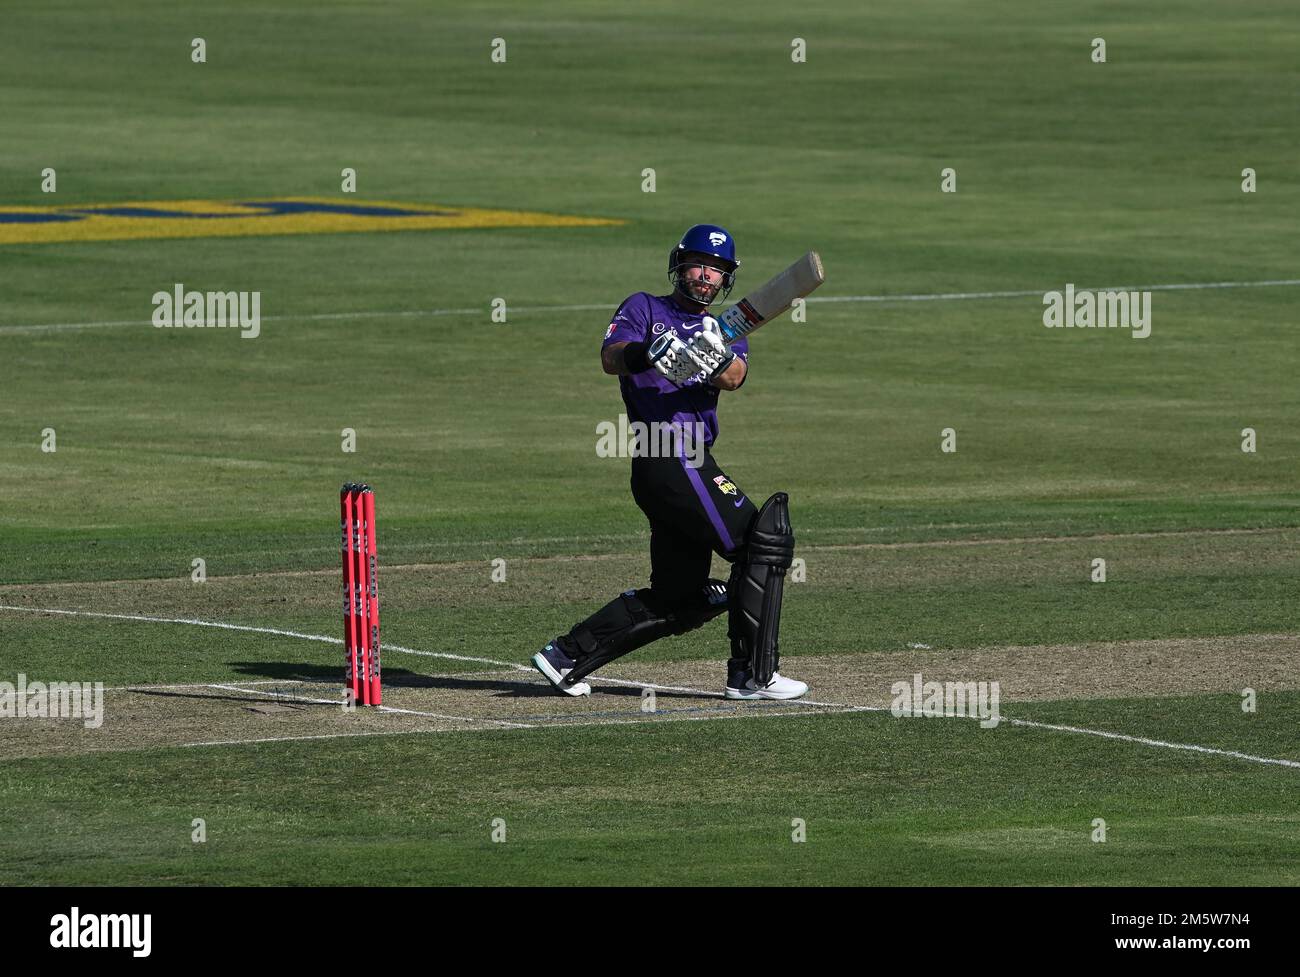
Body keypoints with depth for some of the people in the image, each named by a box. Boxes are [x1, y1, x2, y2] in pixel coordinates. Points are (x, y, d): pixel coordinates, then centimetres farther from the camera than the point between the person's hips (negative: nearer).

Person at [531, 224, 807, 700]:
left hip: (692, 465, 8)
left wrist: (718, 360, -26)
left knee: (679, 598, 11)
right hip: (668, 459, -8)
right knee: (764, 539, -13)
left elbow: (735, 378, -1)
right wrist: (648, 352, -33)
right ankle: (753, 675, -11)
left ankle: (567, 656, 17)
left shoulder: (724, 331, 22)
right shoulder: (645, 308, 9)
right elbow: (611, 357, -11)